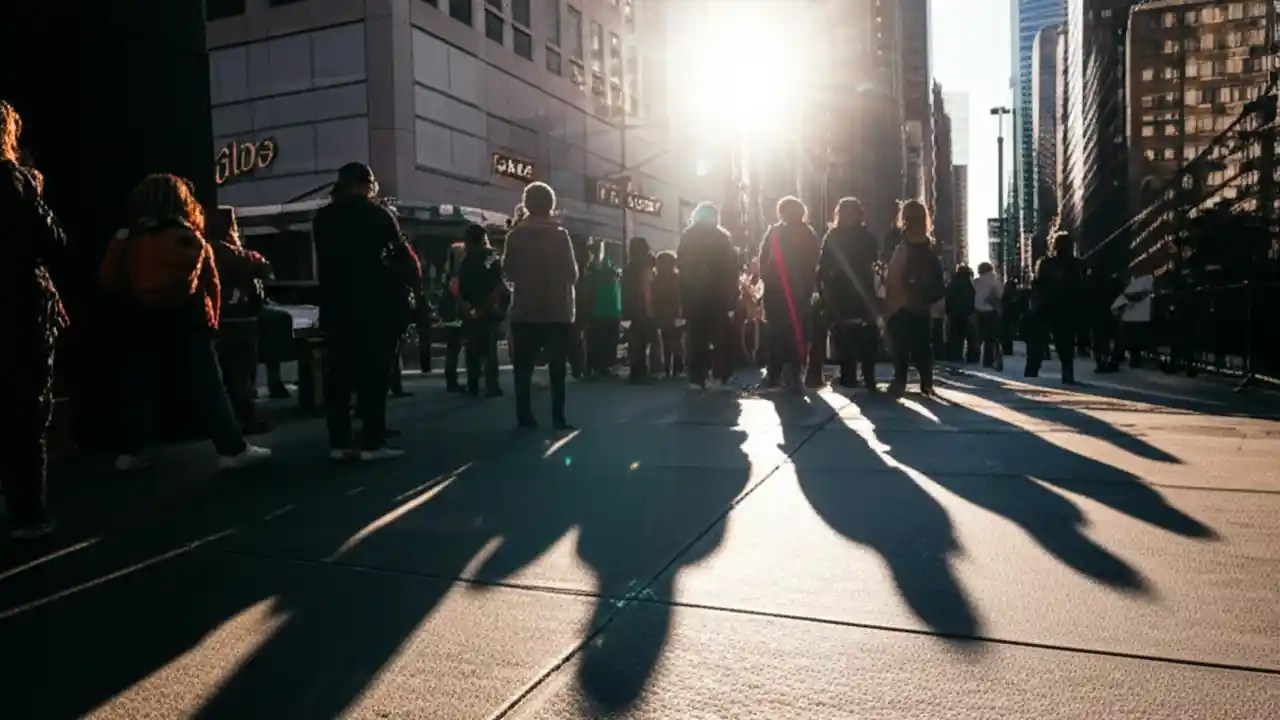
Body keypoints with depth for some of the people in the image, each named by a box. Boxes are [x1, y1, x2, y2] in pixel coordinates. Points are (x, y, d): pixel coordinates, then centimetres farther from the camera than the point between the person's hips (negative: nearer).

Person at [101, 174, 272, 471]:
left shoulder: (129, 240, 1)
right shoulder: (192, 239, -4)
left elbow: (110, 281, 5)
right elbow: (211, 285, 1)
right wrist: (211, 320, 12)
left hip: (143, 324, 3)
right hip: (187, 322, -3)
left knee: (140, 390, 11)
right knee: (209, 388, -2)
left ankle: (130, 452, 14)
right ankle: (232, 449, -4)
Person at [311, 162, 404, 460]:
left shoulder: (323, 217, 12)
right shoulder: (376, 213, -3)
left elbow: (322, 262, 18)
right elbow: (399, 253, 2)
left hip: (335, 304, 5)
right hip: (373, 303, -5)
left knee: (339, 372, 6)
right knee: (373, 372, -4)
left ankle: (339, 442, 6)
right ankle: (372, 442, -6)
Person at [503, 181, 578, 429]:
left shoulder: (516, 236, 0)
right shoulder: (560, 235, -7)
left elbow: (508, 272, 5)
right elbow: (572, 274, -5)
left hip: (524, 311, 2)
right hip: (557, 311, -2)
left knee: (524, 365, 8)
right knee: (557, 365, 3)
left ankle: (524, 415, 5)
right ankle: (557, 416, -2)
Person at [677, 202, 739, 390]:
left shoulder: (687, 237, 3)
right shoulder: (722, 237, -2)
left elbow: (681, 265, 3)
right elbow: (731, 267, -5)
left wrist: (684, 295, 8)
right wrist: (732, 294, -2)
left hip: (693, 295, 1)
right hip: (717, 294, -1)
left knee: (696, 338, 4)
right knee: (720, 336, 7)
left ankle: (696, 378, -1)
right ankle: (719, 377, 2)